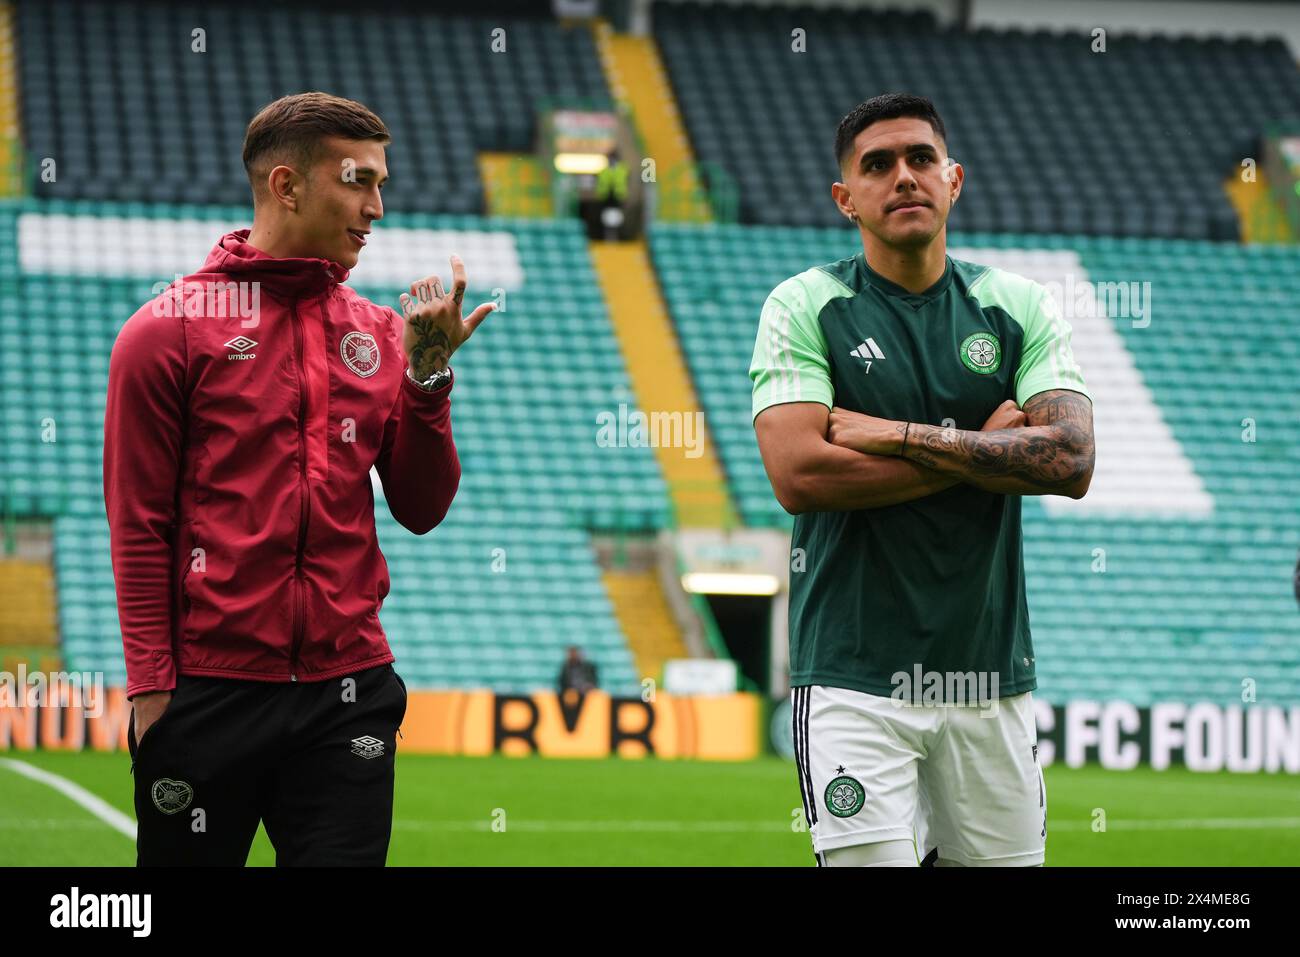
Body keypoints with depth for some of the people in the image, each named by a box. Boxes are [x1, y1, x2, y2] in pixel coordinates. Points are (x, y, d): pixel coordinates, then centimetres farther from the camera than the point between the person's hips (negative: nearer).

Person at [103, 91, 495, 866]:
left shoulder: (380, 334, 11)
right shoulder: (172, 329, -1)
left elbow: (421, 510, 9)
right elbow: (138, 521, -3)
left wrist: (427, 375, -4)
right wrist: (151, 685, -8)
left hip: (348, 692, 4)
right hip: (208, 696, -3)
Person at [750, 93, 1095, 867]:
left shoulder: (1020, 308, 8)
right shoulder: (804, 308, 1)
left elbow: (1071, 462, -6)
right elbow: (797, 475, -13)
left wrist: (895, 435, -12)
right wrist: (985, 449, -8)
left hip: (992, 679, 3)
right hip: (855, 679, -3)